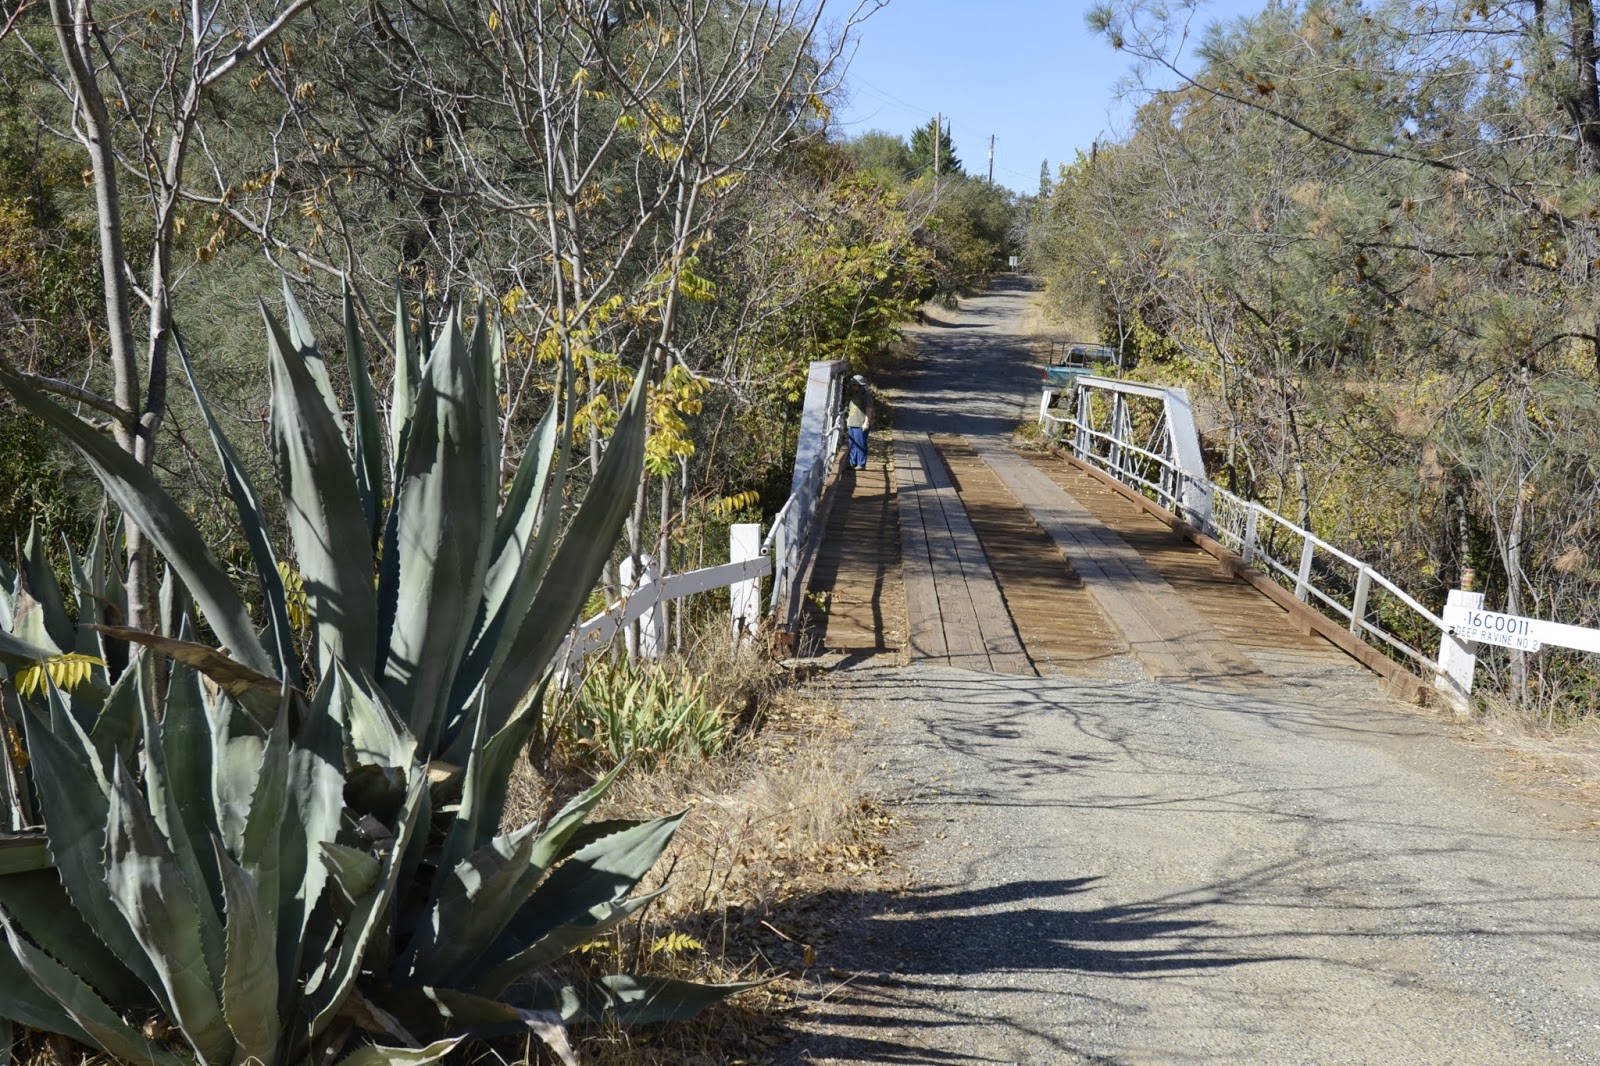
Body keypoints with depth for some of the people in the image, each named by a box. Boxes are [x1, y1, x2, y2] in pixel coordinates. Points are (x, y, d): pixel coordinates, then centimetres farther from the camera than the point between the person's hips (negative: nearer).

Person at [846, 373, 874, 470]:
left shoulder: (865, 395, -10)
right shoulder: (854, 395, 18)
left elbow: (869, 410, -14)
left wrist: (866, 423, -19)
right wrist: (848, 420, 23)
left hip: (861, 426, -9)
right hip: (852, 425, 9)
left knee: (860, 445, -6)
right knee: (852, 445, 12)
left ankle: (861, 464, -2)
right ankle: (853, 463, 19)